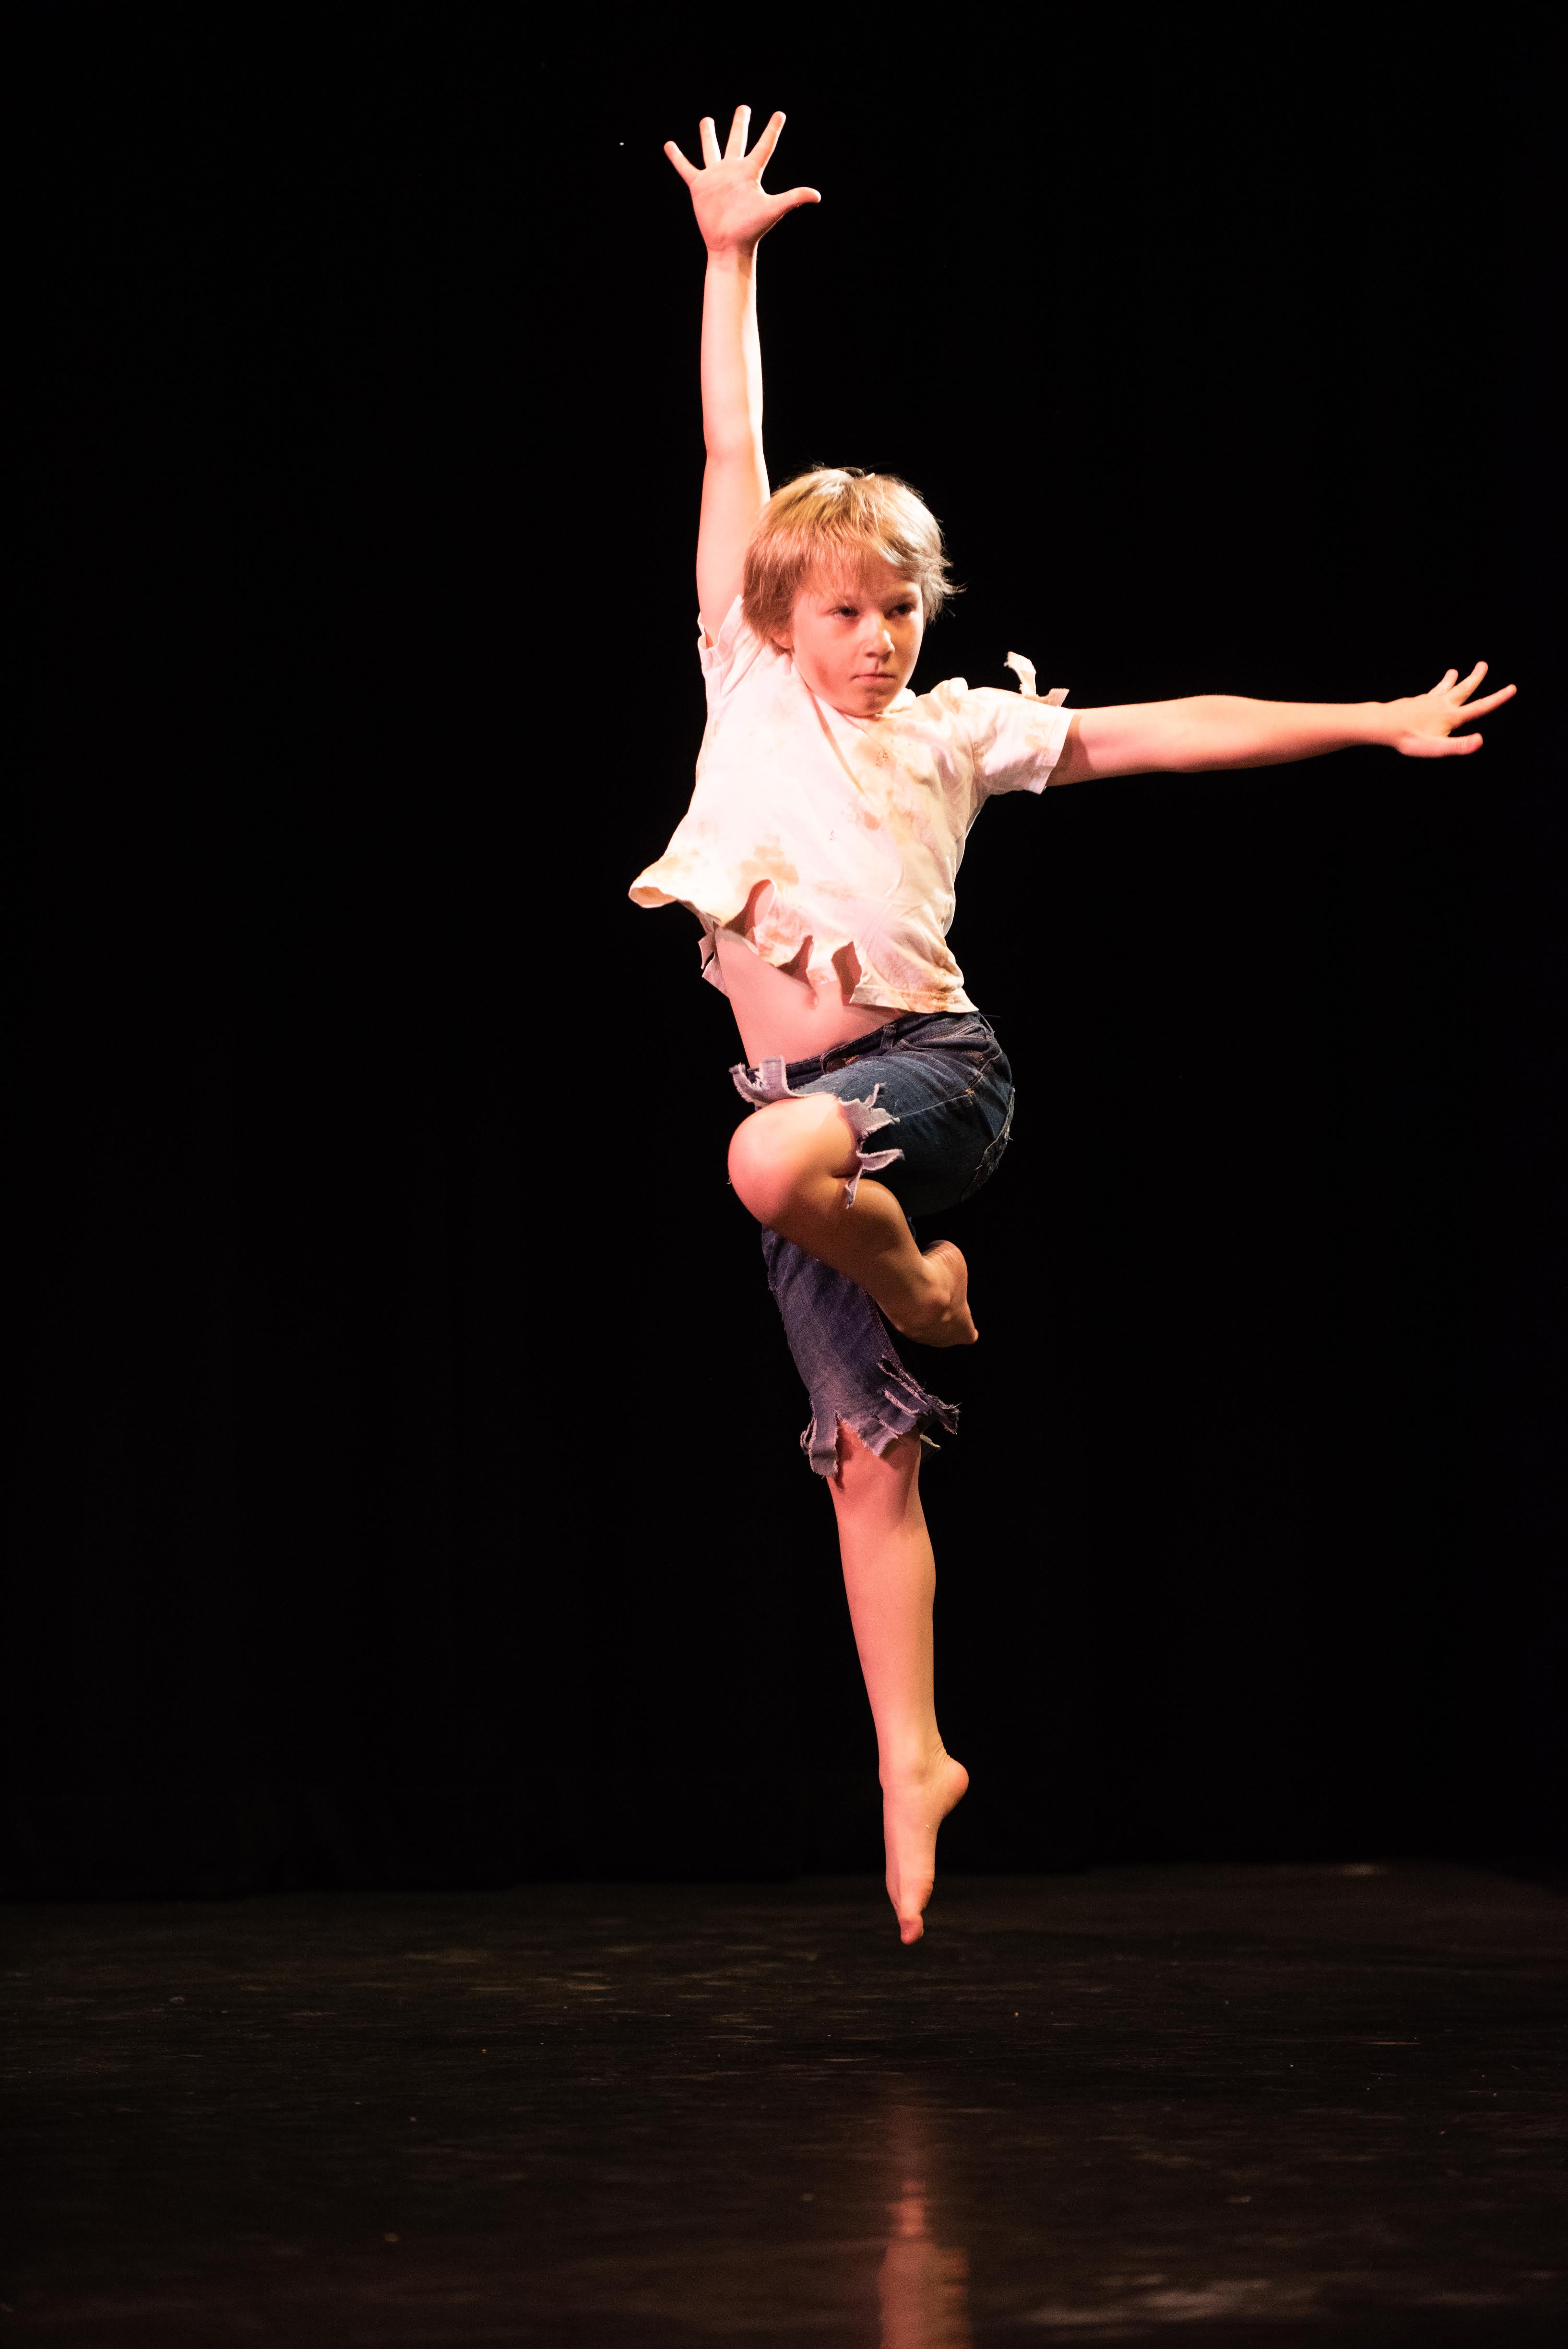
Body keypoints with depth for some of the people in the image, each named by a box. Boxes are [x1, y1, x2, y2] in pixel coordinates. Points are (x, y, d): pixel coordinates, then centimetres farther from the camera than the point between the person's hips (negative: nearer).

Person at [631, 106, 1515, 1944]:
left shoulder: (958, 730, 10)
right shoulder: (748, 687, 11)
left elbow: (1164, 734, 11)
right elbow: (732, 451, 10)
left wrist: (1375, 724, 9)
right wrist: (729, 259, 8)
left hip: (930, 1063, -2)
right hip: (807, 1101, 2)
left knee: (776, 1158, -37)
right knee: (869, 1448, 0)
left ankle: (922, 1287, -6)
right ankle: (912, 1758, 8)